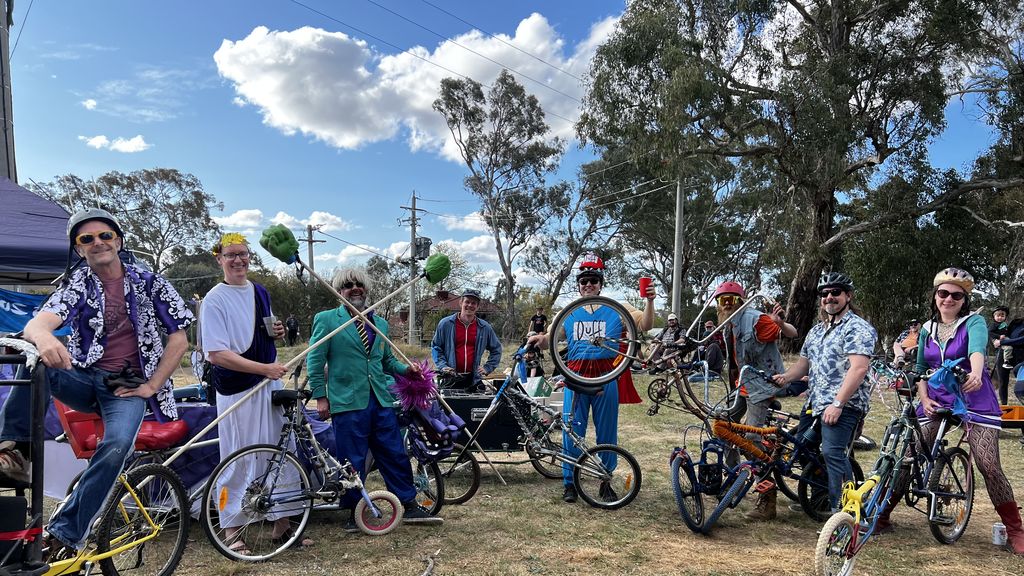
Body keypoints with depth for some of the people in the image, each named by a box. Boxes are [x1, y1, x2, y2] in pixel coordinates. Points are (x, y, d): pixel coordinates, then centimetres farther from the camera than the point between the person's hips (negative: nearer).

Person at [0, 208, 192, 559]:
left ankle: (63, 536, -24)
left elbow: (179, 340, -1)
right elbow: (35, 324, -17)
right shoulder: (77, 284, 2)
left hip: (127, 387, -2)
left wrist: (151, 386, -8)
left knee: (117, 446, -32)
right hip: (83, 380, 2)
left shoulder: (150, 283, -1)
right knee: (36, 357, -29)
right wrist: (44, 338, -43)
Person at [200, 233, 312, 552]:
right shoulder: (215, 299, -10)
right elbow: (218, 354, -17)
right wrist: (266, 368, -23)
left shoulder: (261, 292, 11)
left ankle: (282, 523, 22)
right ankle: (232, 530, 18)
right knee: (238, 460, 2)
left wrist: (277, 333, 0)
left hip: (271, 382, 7)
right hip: (237, 390, -6)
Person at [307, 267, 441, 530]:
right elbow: (315, 361, 1)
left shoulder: (380, 323, 17)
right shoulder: (326, 319, 2)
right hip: (347, 402, -4)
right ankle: (354, 513, 18)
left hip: (381, 400, 5)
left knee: (395, 456, 7)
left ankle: (410, 507, 17)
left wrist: (406, 369, 4)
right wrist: (320, 397, -4)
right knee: (352, 461, 2)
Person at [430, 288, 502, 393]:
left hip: (474, 380, 2)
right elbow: (435, 346, 9)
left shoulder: (484, 327, 7)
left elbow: (496, 349, 19)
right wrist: (442, 366, -3)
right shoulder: (446, 324, 2)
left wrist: (487, 368, 9)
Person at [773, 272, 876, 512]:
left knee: (832, 454, -18)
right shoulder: (816, 330, 20)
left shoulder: (857, 328, -8)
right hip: (818, 403, 9)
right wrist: (786, 376, 0)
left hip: (842, 405, -9)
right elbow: (804, 362, 22)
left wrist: (837, 403, -24)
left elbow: (858, 368, -19)